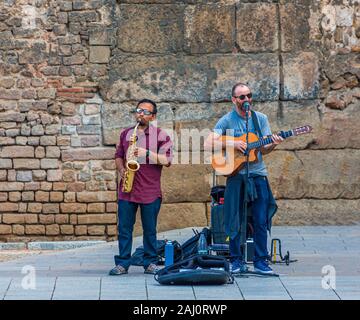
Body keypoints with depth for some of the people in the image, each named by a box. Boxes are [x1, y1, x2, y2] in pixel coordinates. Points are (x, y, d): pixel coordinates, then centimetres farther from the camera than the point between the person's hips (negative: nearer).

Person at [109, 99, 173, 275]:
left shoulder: (160, 135, 1)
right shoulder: (126, 134, 14)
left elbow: (167, 160, -6)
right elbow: (118, 155, 20)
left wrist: (146, 153, -16)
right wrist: (121, 169, 0)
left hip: (150, 191, -3)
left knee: (150, 229, 4)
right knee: (124, 228, 1)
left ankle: (150, 263, 13)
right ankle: (122, 264, 6)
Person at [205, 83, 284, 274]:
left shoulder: (261, 119, 9)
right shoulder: (226, 121, 0)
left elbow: (263, 149, 5)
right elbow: (209, 144, -9)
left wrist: (273, 145, -16)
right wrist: (232, 144, -18)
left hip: (258, 174, 2)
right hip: (235, 174, -2)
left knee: (261, 221, -1)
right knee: (235, 220, 1)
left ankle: (260, 261, 5)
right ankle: (236, 261, 10)